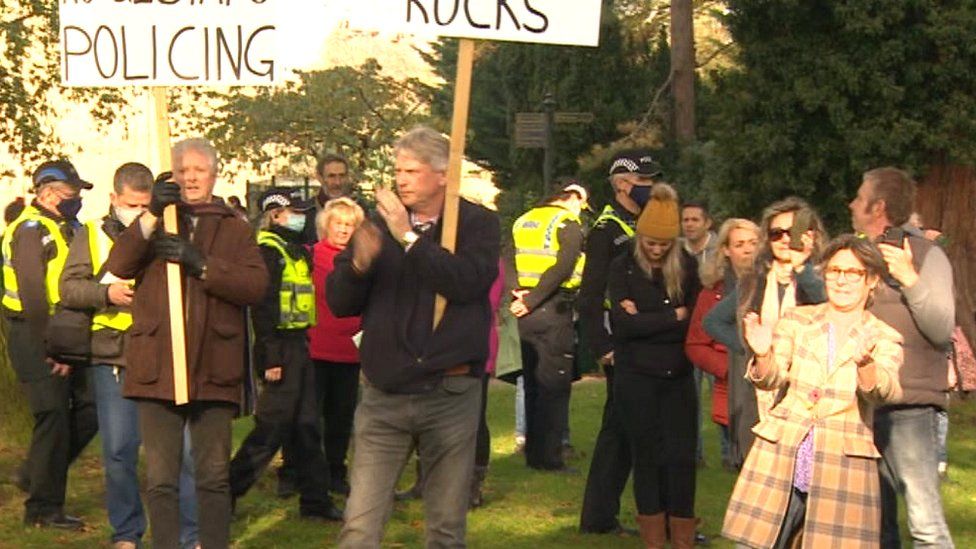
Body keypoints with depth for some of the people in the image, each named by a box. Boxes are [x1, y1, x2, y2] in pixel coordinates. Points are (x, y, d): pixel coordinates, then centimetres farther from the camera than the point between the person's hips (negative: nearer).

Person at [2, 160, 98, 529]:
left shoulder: (61, 229, 18)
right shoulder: (32, 230, -12)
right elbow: (33, 295, -20)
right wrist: (50, 348, -20)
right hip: (35, 339, -9)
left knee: (88, 409, 7)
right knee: (54, 418, -7)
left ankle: (36, 476, 22)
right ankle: (43, 509, 3)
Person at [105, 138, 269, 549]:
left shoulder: (233, 229, 12)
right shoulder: (154, 224, 15)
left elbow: (257, 284, -5)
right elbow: (118, 265, -5)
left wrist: (201, 263, -16)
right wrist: (151, 216, -18)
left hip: (212, 370, 0)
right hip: (156, 367, 1)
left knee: (214, 476, 6)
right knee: (160, 479, 3)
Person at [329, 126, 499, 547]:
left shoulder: (477, 224, 1)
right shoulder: (379, 224, 8)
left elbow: (467, 282, -18)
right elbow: (339, 303, 5)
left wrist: (410, 238, -20)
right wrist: (359, 264, -15)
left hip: (449, 396, -1)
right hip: (383, 397, 2)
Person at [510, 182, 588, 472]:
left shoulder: (523, 222, 15)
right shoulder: (569, 224, -7)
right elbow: (562, 268, -18)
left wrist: (519, 295, -3)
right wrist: (531, 301, -16)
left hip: (527, 313, 7)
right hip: (554, 310, -7)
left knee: (533, 382, 15)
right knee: (554, 385, -2)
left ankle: (533, 451, 20)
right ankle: (549, 456, -3)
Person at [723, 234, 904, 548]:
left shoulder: (883, 339, 5)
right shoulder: (796, 320, 9)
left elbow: (885, 392, -14)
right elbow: (772, 378, -3)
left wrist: (864, 362, -35)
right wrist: (762, 355, -26)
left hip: (844, 466, -1)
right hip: (781, 455, 1)